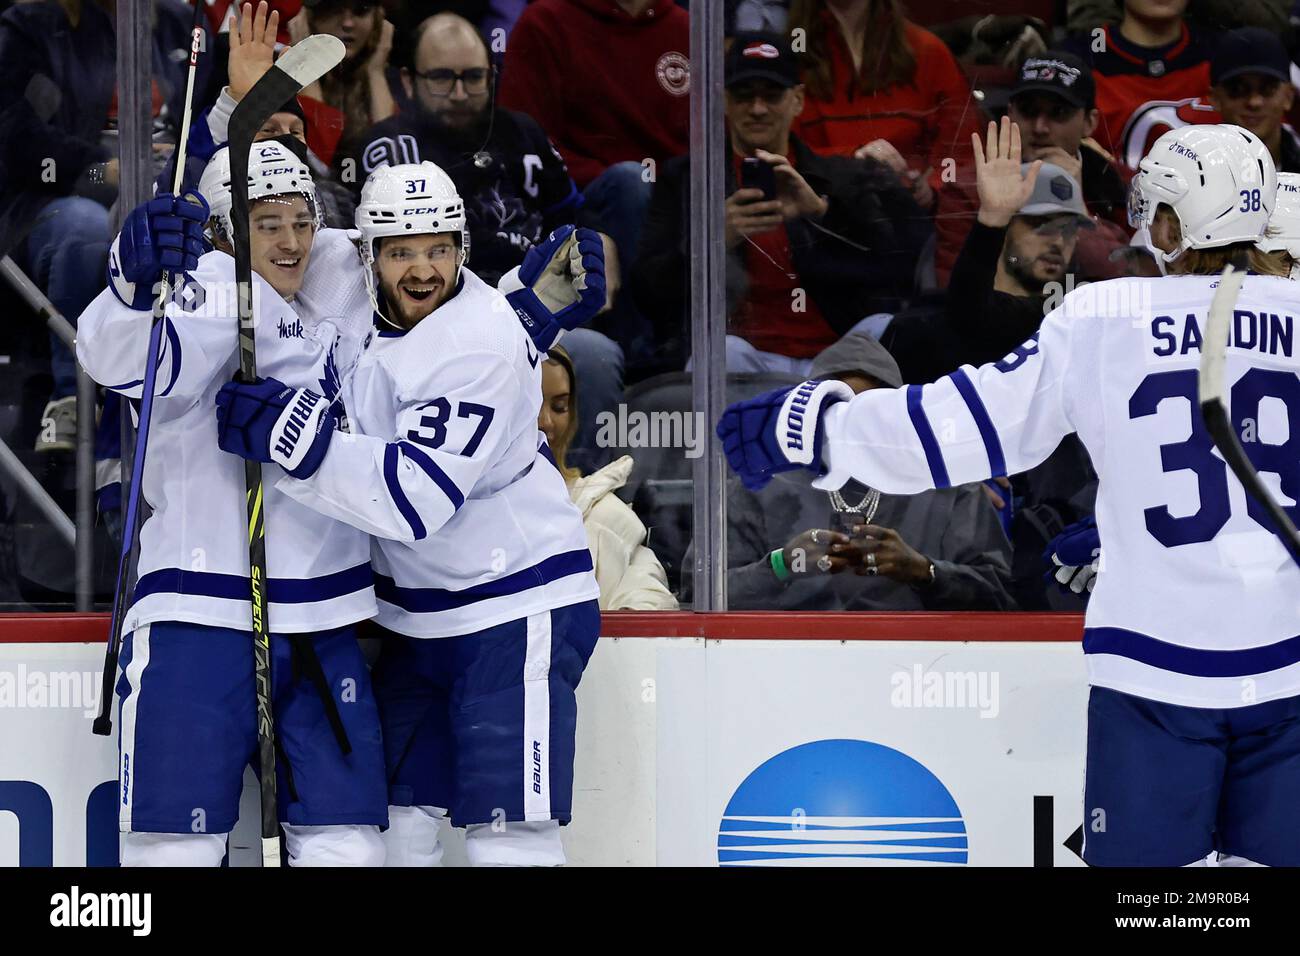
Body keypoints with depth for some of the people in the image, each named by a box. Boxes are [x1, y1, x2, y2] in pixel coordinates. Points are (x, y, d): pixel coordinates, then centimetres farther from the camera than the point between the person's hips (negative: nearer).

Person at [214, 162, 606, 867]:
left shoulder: (479, 346, -24)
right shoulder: (356, 303, -1)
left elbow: (416, 499, -32)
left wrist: (299, 438, -39)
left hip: (515, 613, -8)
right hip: (418, 616, 8)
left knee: (506, 834, -12)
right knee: (393, 814, 12)